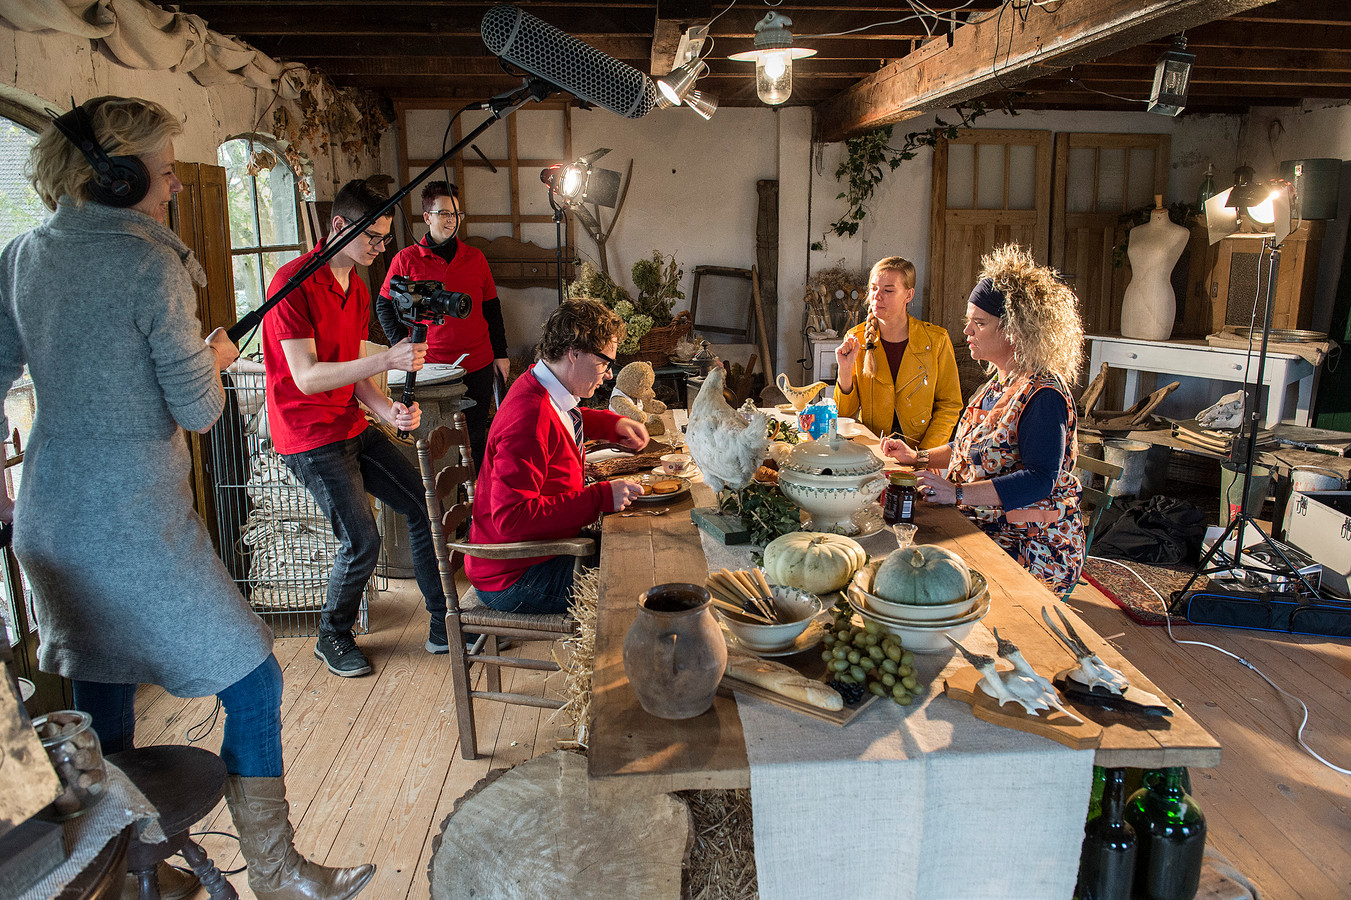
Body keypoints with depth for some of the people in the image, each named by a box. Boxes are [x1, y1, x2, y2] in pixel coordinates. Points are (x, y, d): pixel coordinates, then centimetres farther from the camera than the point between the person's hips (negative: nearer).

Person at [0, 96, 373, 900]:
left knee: (100, 694, 20)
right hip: (136, 526, -8)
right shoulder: (150, 262, -15)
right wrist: (217, 357, 8)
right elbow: (198, 411, -13)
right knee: (251, 682, 4)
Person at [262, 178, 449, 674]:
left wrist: (389, 410, -10)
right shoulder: (294, 283, -17)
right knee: (362, 541, -10)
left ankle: (444, 624, 13)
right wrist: (386, 359, -33)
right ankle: (333, 637, 17)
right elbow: (307, 378, -24)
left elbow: (352, 370, 10)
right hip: (310, 437, -8)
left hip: (352, 426, 9)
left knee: (424, 504, 3)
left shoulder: (357, 287, 11)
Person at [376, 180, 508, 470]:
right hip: (432, 368, -2)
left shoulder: (475, 257, 7)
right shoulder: (406, 260, -1)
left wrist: (500, 354, 10)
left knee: (475, 440, 10)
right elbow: (384, 305, 6)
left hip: (479, 368, 3)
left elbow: (491, 307, 13)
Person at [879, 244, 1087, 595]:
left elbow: (1039, 480, -25)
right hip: (982, 527, 9)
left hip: (1031, 550, -9)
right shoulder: (1000, 383, 13)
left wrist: (958, 493, -28)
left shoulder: (1043, 394, -18)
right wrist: (918, 457, 13)